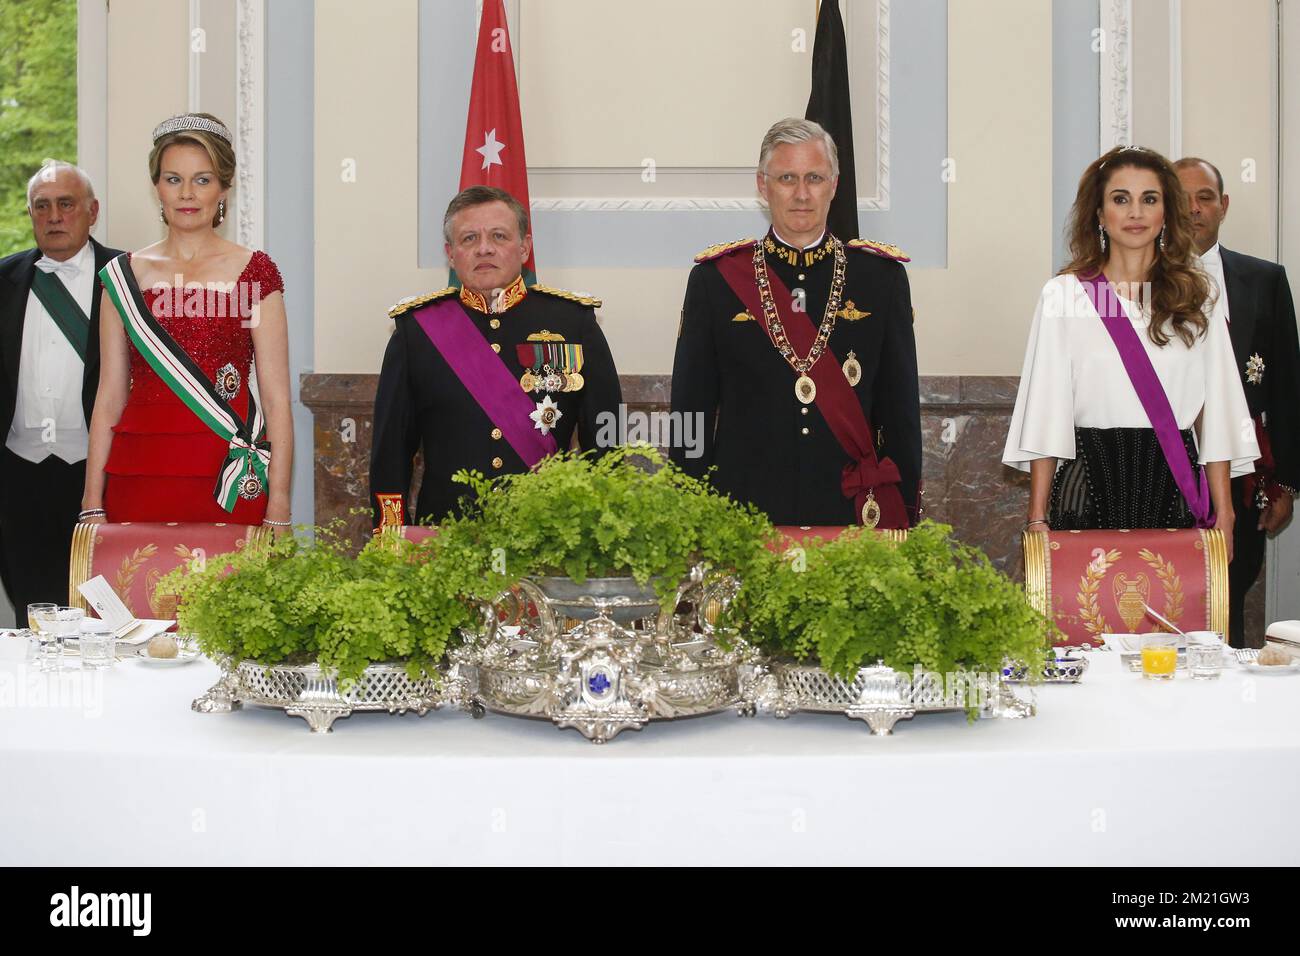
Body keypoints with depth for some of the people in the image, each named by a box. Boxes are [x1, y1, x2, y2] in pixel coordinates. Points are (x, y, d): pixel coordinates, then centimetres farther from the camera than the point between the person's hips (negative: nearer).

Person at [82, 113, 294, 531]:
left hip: (230, 485, -2)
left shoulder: (254, 272, 2)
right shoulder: (124, 276, 9)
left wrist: (278, 512, -9)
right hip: (139, 482, 2)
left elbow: (276, 400, -2)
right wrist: (92, 506, 2)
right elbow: (109, 398, 8)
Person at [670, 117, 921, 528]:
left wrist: (903, 515, 2)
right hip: (744, 516, -1)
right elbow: (690, 412, 2)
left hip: (853, 512, 1)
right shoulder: (714, 278, 2)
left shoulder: (882, 276, 5)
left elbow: (902, 410, 6)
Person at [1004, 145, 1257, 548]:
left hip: (1175, 488, 2)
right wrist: (1038, 518, -4)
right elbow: (1045, 416, 0)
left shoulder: (1197, 299, 9)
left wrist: (1223, 514, 1)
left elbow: (1216, 412, 7)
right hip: (1090, 491, -2)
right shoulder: (1063, 295, 2)